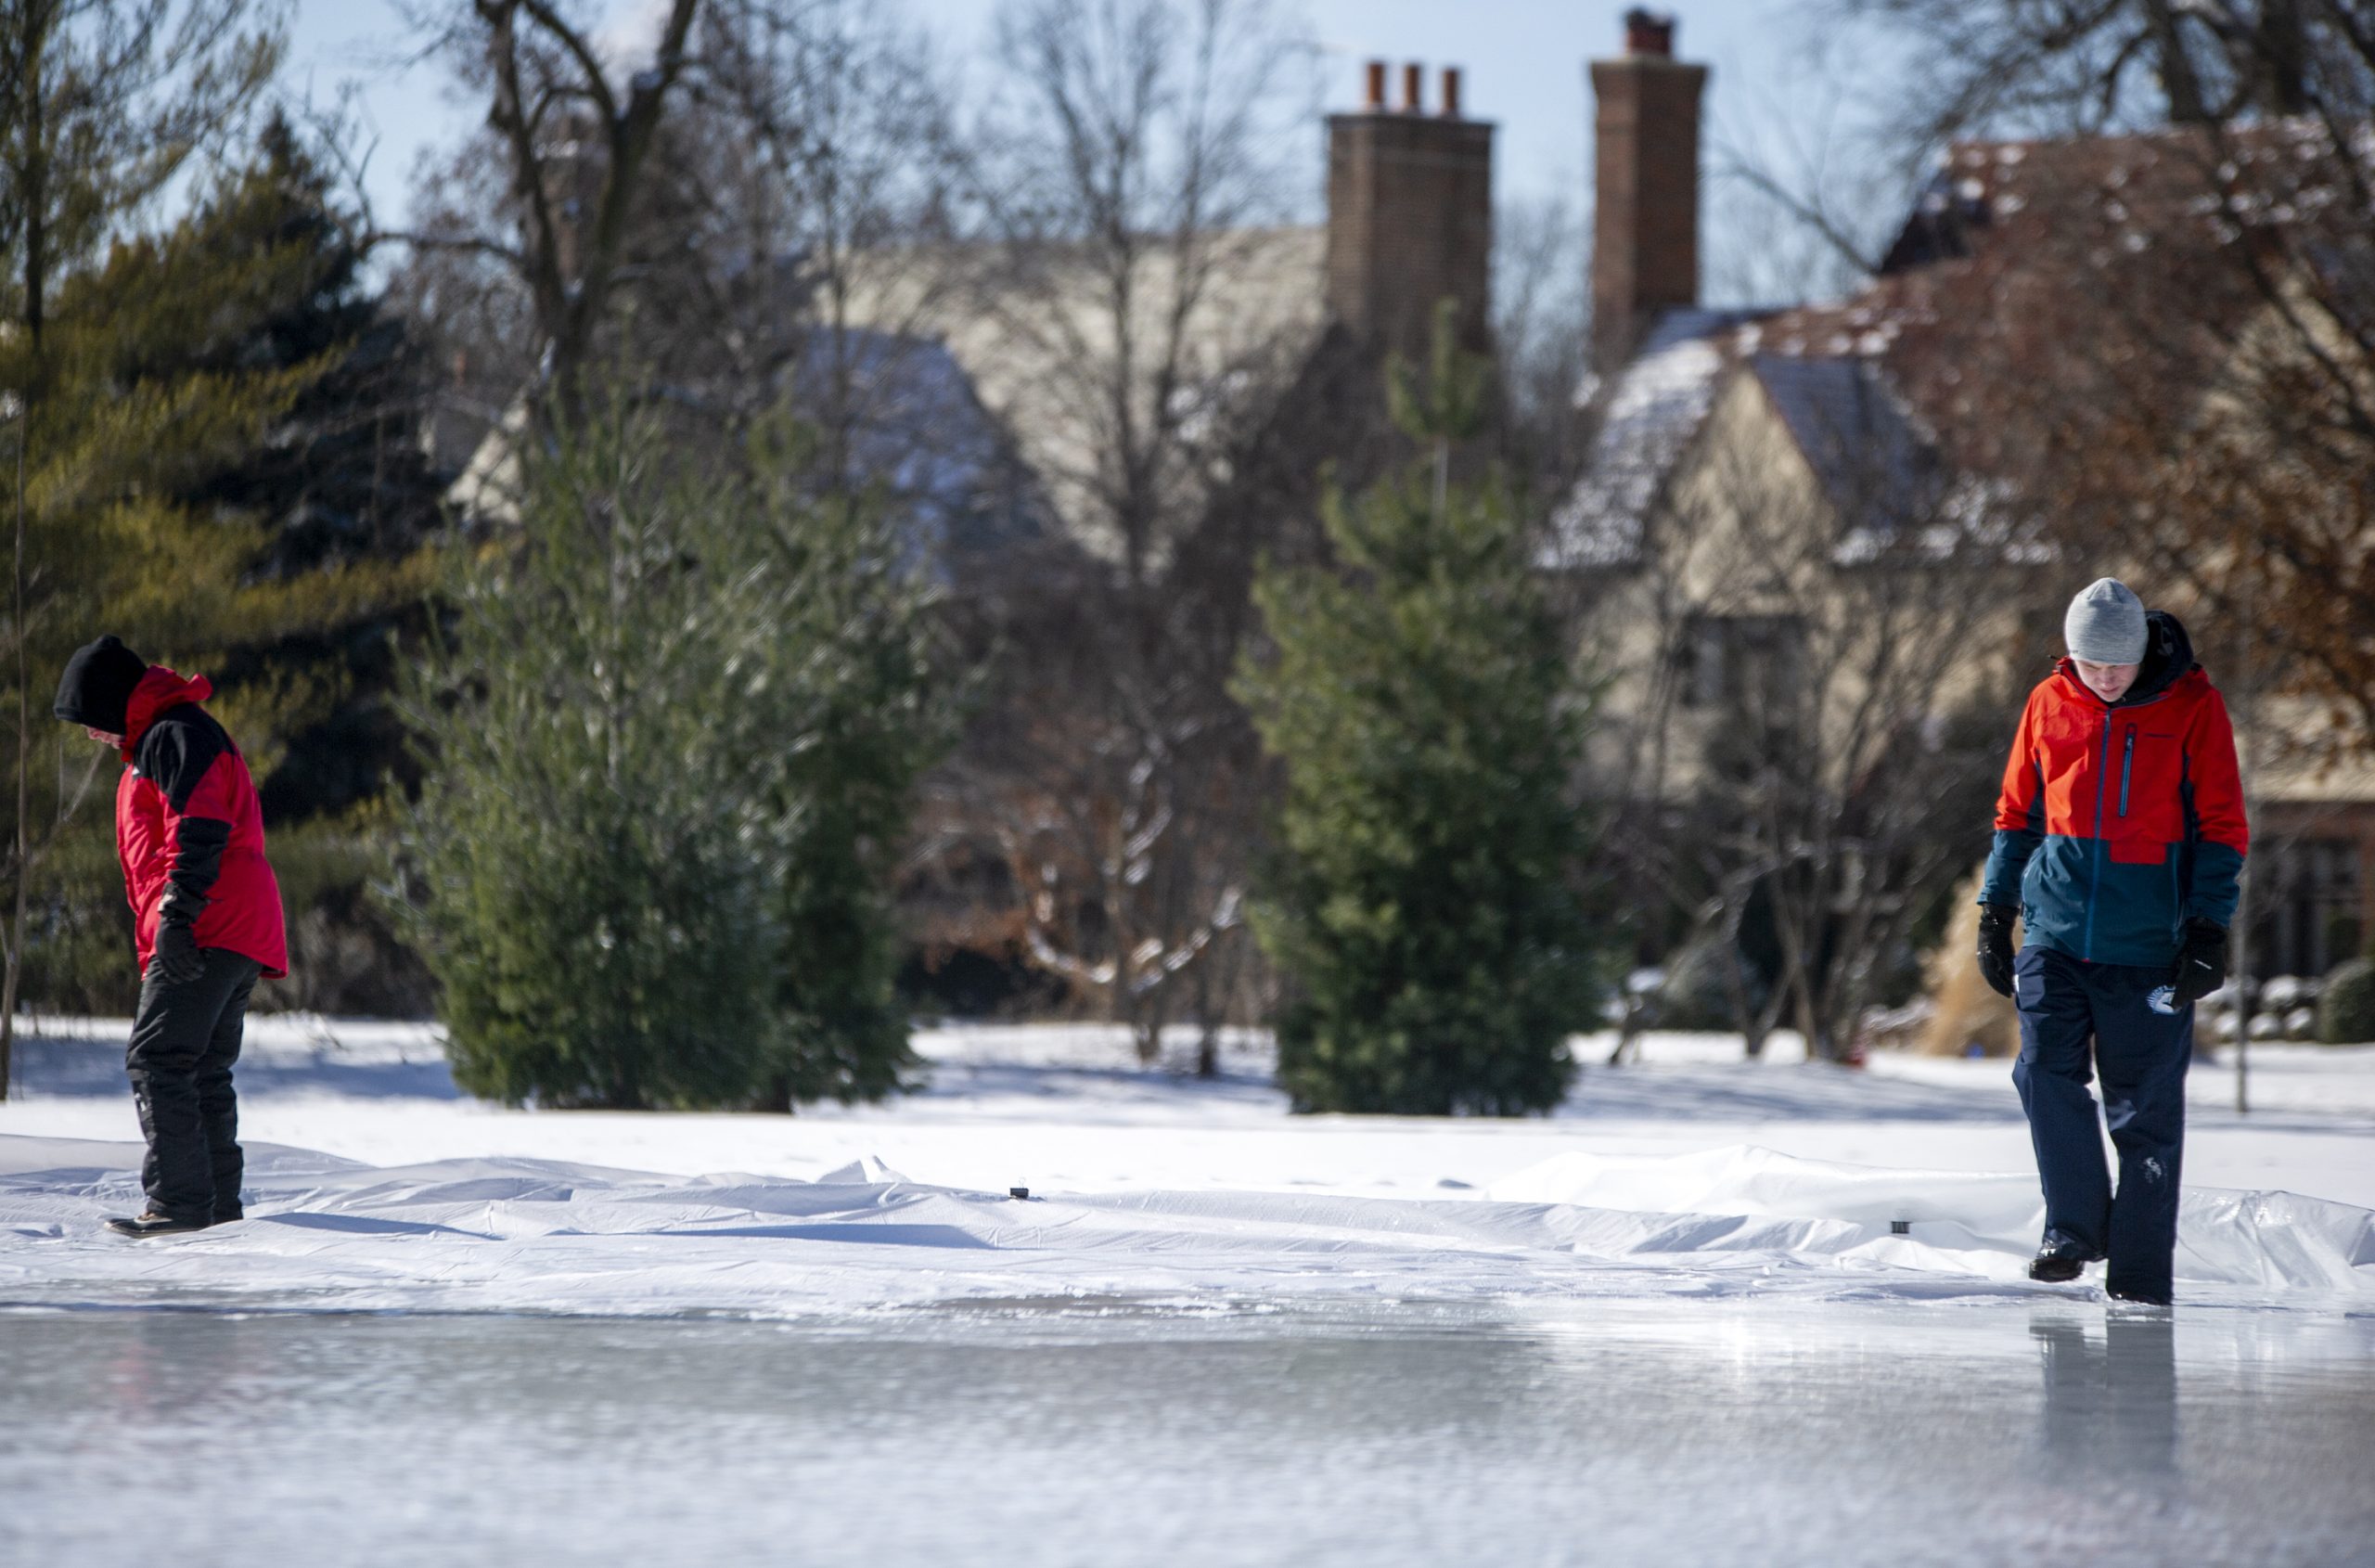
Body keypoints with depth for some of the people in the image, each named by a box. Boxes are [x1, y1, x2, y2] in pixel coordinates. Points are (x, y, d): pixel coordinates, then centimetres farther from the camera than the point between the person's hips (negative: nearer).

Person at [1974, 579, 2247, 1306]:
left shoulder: (2191, 706, -4)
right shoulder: (2050, 703, 5)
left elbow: (2222, 824, -2)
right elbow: (2018, 811, 16)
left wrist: (2209, 927, -9)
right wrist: (1996, 910, 12)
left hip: (2149, 943, -2)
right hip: (2057, 933, 2)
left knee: (2145, 1108, 1)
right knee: (2046, 1069, -15)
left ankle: (2140, 1271, 9)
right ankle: (2074, 1225, 0)